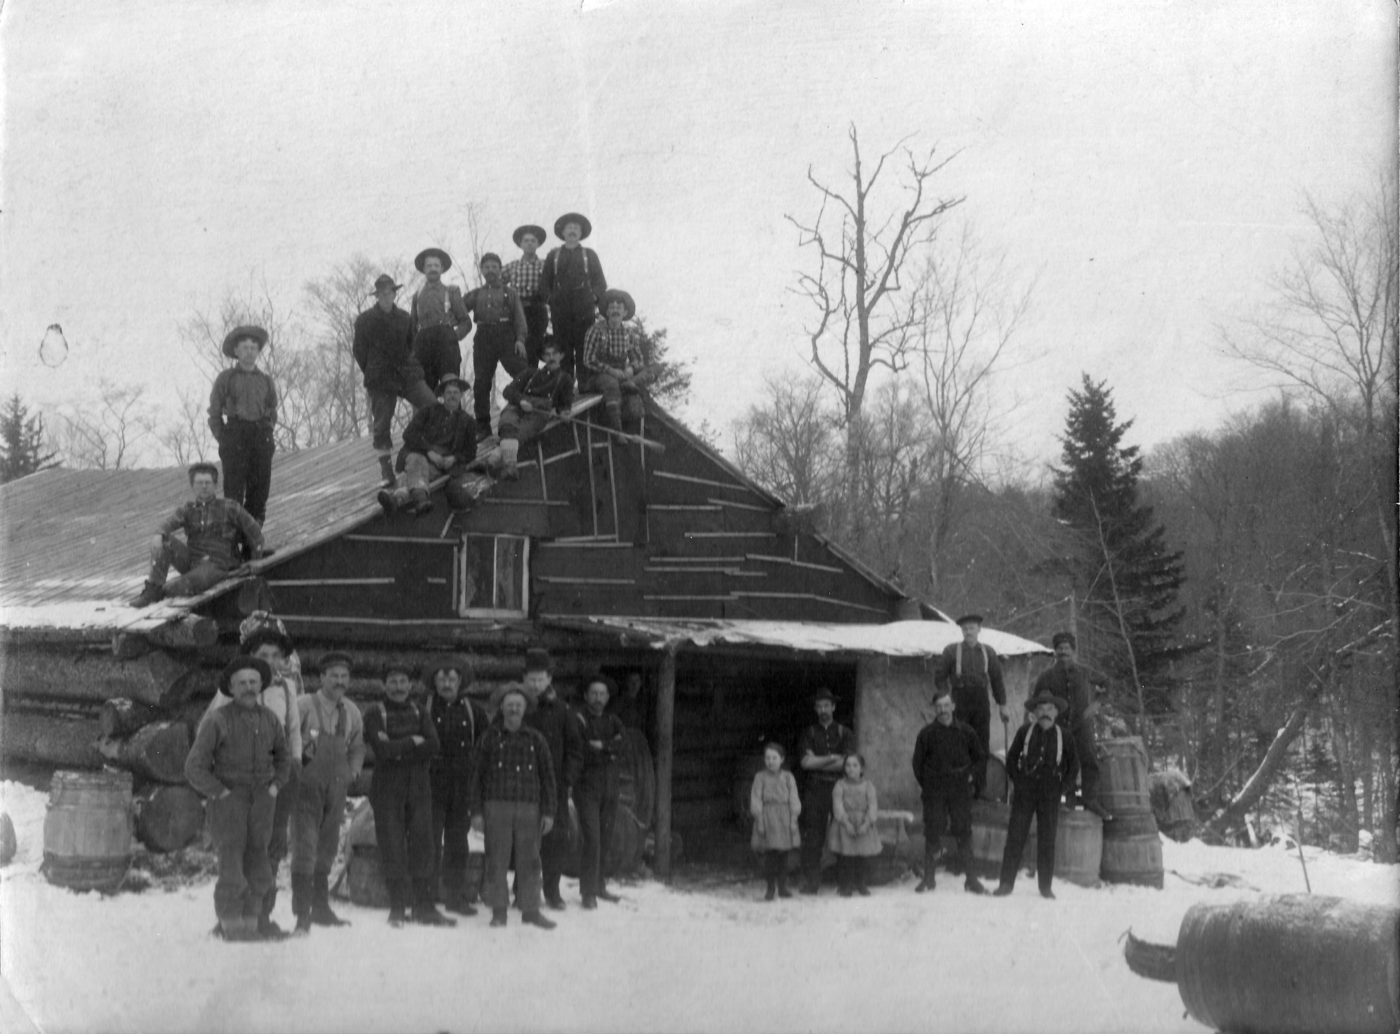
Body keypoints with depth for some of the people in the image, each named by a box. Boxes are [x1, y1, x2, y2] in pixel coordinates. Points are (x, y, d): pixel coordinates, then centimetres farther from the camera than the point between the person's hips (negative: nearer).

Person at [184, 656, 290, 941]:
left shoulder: (270, 719, 9)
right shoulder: (217, 721, -6)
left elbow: (282, 757, 26)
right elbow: (194, 767, -5)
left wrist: (275, 786, 12)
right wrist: (220, 792, -10)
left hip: (261, 800, 5)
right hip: (228, 799, -5)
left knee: (258, 866, 4)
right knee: (232, 863, -11)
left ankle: (250, 923, 11)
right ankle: (230, 925, -7)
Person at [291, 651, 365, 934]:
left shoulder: (352, 712, 9)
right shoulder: (304, 706, -10)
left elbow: (357, 746, 23)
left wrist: (353, 771, 11)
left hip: (337, 788, 6)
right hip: (307, 786, -6)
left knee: (327, 849, 12)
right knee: (305, 847, -10)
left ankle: (321, 908, 22)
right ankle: (303, 914, -10)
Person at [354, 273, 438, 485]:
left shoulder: (403, 318, 8)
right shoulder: (365, 320, -2)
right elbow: (359, 350, 4)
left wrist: (407, 366, 10)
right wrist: (373, 374, 6)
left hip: (407, 373, 2)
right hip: (380, 380, -2)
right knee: (381, 424, -2)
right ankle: (386, 471, 6)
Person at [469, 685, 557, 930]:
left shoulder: (535, 739, 9)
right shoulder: (490, 737, 6)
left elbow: (547, 777, 11)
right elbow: (477, 774, 7)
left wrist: (549, 811, 5)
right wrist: (477, 810, 1)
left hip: (528, 808, 1)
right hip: (497, 806, -1)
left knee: (529, 862, 1)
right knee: (496, 861, -2)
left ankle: (531, 910, 9)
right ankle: (499, 910, 6)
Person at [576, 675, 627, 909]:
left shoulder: (612, 721, 15)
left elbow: (622, 743, -3)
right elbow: (577, 752, -14)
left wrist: (601, 746, -16)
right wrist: (609, 753, -7)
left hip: (609, 787, 5)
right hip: (587, 787, -5)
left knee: (604, 841, 7)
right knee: (591, 839, -11)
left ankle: (599, 886, 19)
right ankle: (588, 892, -8)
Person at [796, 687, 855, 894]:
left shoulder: (845, 733, 12)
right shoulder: (809, 733, 13)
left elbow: (845, 764, -2)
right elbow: (805, 762, -2)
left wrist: (816, 762, -3)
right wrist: (831, 758, -5)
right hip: (814, 790, 0)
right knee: (812, 837, -7)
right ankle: (810, 883, -6)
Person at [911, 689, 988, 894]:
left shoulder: (966, 731, 5)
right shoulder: (926, 734, 3)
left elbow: (981, 758, 13)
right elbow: (918, 762, 9)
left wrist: (974, 781, 4)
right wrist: (924, 784, 2)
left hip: (961, 790, 0)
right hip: (934, 792, 0)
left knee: (963, 833, 0)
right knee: (932, 833, 0)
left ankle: (970, 879, 4)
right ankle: (928, 878, 8)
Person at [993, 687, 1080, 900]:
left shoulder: (1064, 737, 3)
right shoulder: (1024, 732, 3)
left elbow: (1073, 766, 12)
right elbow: (1011, 758, 12)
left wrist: (1061, 789, 4)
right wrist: (1016, 782, 5)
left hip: (1050, 796, 0)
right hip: (1024, 793, 0)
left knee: (1047, 841, 4)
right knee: (1015, 837, -3)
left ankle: (1045, 886, 12)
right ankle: (1006, 883, 0)